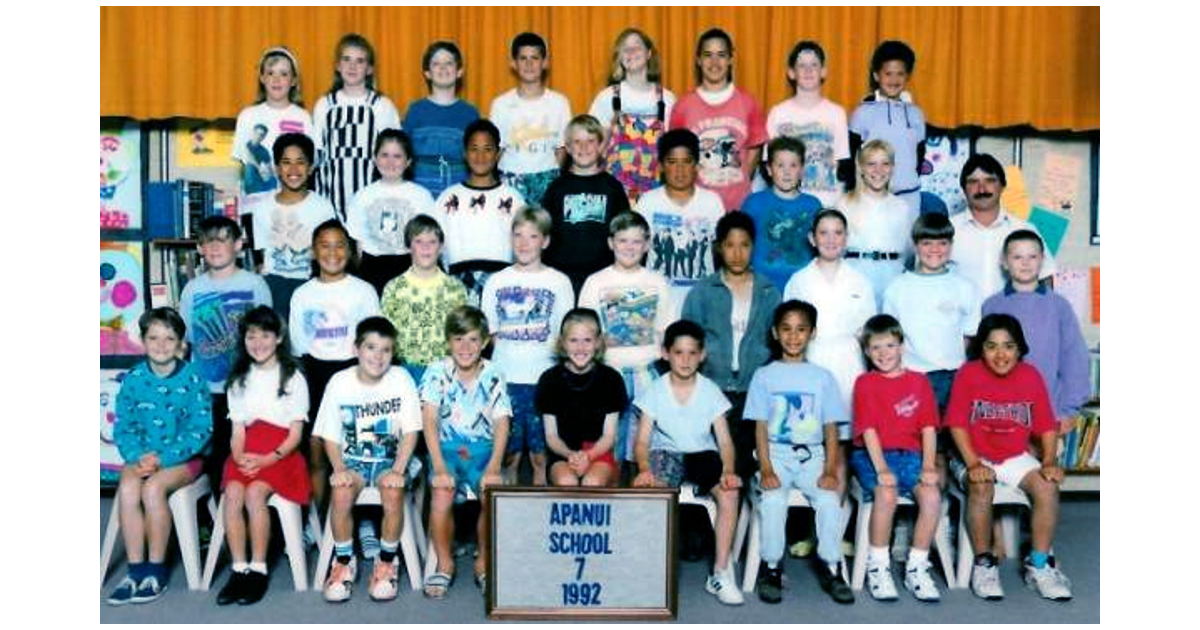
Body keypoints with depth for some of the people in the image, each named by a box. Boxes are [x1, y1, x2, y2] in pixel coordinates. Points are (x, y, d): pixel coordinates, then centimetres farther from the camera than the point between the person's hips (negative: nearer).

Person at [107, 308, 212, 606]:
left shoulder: (192, 379, -7)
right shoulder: (133, 379, 3)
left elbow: (200, 429, -10)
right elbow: (123, 427, 4)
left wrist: (162, 458, -19)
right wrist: (138, 456, -16)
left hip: (183, 456, -3)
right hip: (143, 457, 3)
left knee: (153, 488, -29)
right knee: (127, 488, -27)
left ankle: (156, 570, -13)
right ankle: (135, 569, -16)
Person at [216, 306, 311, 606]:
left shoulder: (293, 378, 6)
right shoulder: (239, 380, 19)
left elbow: (295, 434, 0)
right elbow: (237, 431, 12)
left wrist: (268, 459, -15)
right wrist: (239, 456, -9)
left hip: (280, 454, -3)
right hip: (246, 454, 3)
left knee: (255, 492, -30)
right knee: (233, 492, -27)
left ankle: (258, 570, -22)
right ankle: (239, 570, -23)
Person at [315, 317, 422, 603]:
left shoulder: (401, 379, -7)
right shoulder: (340, 382, -5)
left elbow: (410, 431, -7)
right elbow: (330, 436, 1)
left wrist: (398, 471, -19)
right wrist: (339, 468, -16)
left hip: (391, 458, -1)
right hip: (352, 459, 1)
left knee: (393, 494, -30)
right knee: (341, 494, -29)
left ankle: (387, 562, -5)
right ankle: (344, 561, -4)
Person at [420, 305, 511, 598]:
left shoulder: (493, 376, 1)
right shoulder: (437, 373, -3)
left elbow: (502, 424, -4)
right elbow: (429, 420, -11)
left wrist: (493, 467, -19)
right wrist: (439, 467, -23)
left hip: (482, 448, 1)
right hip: (446, 446, -1)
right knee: (442, 493, -30)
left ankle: (484, 562, -2)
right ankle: (444, 563, -5)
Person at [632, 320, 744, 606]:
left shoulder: (711, 391, 0)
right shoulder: (655, 392, -1)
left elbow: (724, 440, -4)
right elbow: (642, 440, -6)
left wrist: (728, 470, -24)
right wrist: (644, 469, -27)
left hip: (702, 454, 1)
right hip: (667, 454, 0)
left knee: (729, 492, -29)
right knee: (648, 488, -34)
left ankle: (721, 572, -17)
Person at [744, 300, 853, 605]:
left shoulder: (822, 377, 10)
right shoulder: (764, 375, 7)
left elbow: (831, 429, 6)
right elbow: (760, 428, 1)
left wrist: (830, 470, -9)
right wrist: (766, 469, -13)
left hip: (812, 456, 1)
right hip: (776, 455, -1)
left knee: (830, 499, -25)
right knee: (772, 500, -28)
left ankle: (830, 569, -8)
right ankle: (771, 568, -11)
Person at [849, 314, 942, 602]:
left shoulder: (919, 381, 11)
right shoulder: (865, 383, 3)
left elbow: (928, 428, 3)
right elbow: (868, 429, -7)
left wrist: (929, 466, -11)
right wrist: (881, 468, -20)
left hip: (910, 453, 3)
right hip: (872, 455, -3)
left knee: (932, 495, -25)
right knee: (886, 493, -31)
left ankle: (916, 567, -8)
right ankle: (877, 567, -14)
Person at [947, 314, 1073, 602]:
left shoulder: (1031, 376, -3)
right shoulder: (968, 374, -12)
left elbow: (1047, 426, 3)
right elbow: (957, 424, -11)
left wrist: (1050, 461, -11)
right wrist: (973, 464, -21)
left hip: (1016, 457, 3)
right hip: (976, 457, -3)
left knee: (1048, 487, -22)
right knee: (981, 488, -32)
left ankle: (1039, 564, -6)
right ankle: (983, 563, -14)